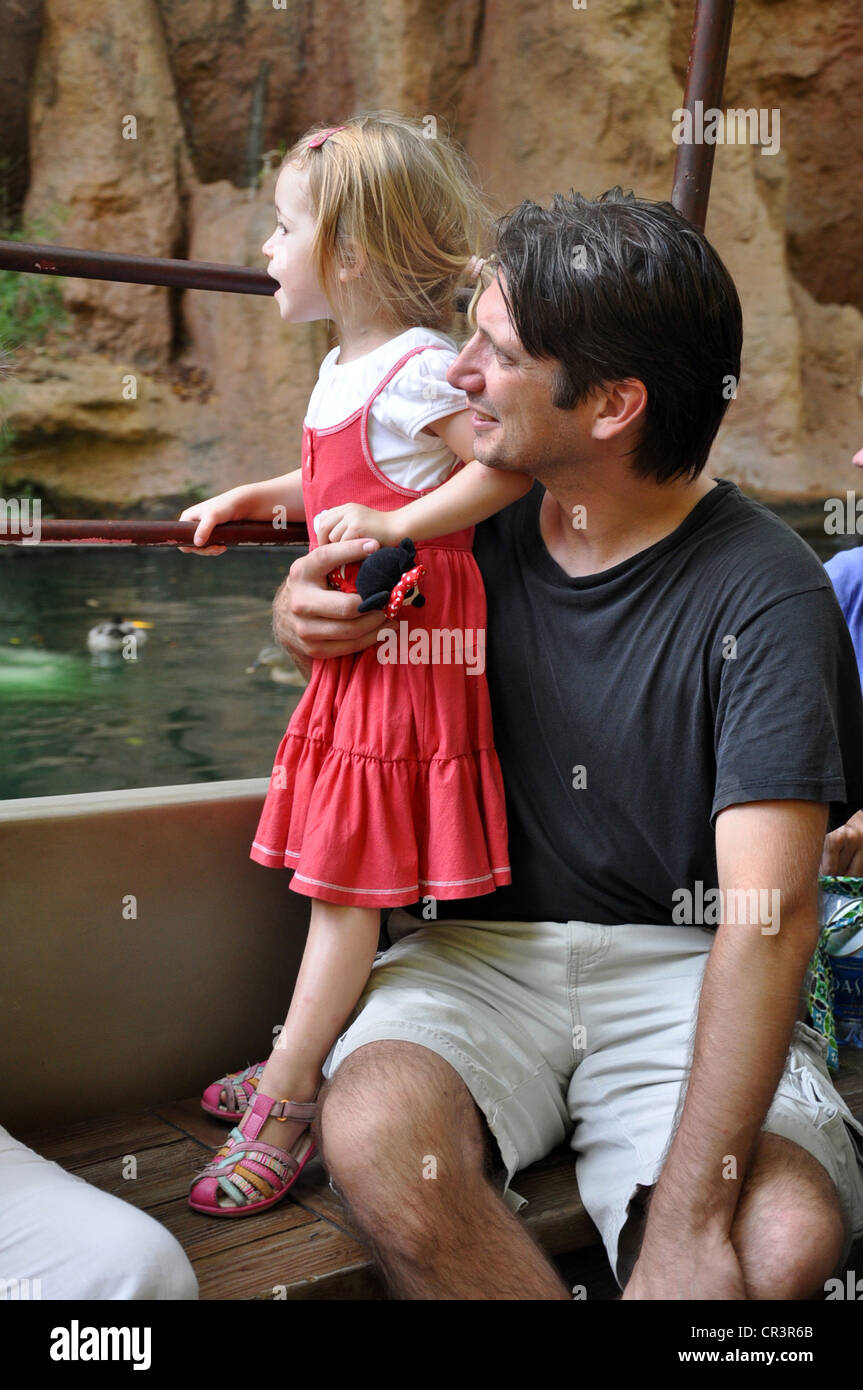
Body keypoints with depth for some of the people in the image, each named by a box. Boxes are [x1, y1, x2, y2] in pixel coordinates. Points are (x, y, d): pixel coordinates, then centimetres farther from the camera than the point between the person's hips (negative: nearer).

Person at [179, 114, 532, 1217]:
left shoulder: (417, 368, -15)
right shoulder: (345, 367, 14)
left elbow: (509, 466, -23)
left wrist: (393, 524, -22)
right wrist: (253, 498, 23)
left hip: (407, 641, -9)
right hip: (356, 640, 9)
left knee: (349, 875, -4)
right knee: (340, 872, 15)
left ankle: (284, 1106, 4)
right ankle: (297, 1065, 26)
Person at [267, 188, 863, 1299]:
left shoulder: (765, 594, -13)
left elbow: (769, 914, -22)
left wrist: (688, 1219, -30)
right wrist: (300, 612, -4)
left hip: (676, 963, -2)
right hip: (479, 946, 3)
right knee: (377, 1135, -30)